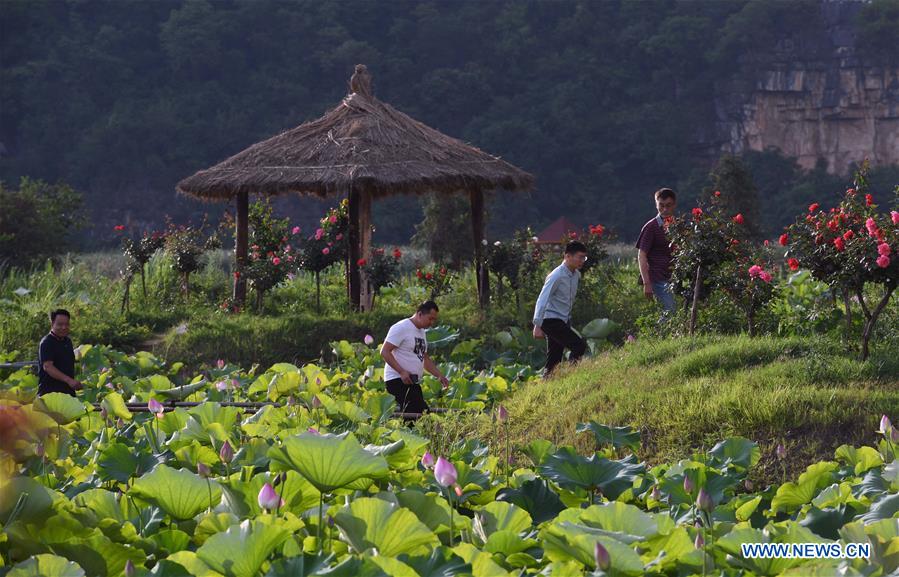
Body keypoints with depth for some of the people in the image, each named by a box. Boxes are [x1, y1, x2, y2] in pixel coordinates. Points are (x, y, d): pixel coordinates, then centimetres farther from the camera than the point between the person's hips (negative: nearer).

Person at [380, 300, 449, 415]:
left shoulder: (421, 332, 20)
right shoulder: (401, 328, -10)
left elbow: (425, 359, 28)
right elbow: (384, 352, -15)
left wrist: (440, 376, 14)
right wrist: (402, 372, -23)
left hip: (413, 382, 9)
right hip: (398, 380, -9)